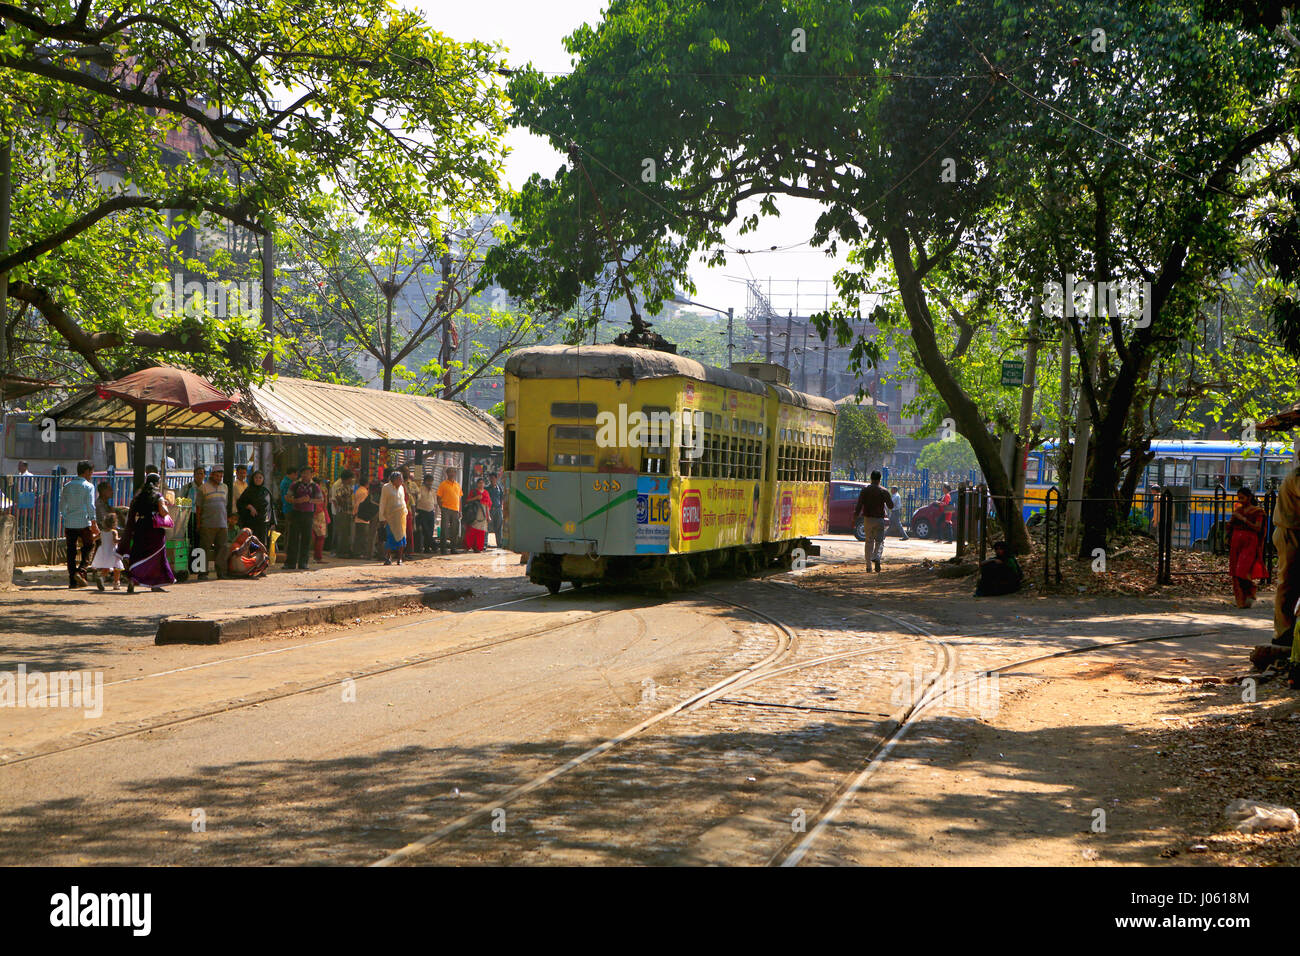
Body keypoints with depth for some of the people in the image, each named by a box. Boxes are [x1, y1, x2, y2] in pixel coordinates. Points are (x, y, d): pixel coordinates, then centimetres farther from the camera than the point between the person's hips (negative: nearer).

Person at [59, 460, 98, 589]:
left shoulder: (67, 486, 11)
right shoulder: (88, 486, -4)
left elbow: (62, 505, 13)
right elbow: (90, 506, -10)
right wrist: (94, 523, -8)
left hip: (69, 523, 4)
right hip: (84, 523, -4)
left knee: (71, 551, 6)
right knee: (87, 547, 9)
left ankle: (72, 580, 4)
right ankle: (80, 571, -11)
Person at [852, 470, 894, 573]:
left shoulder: (864, 490, -1)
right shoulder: (884, 491, -4)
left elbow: (858, 506, -5)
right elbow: (891, 506, 2)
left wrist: (854, 520, -2)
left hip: (868, 519, 2)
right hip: (879, 519, -1)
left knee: (869, 541, 11)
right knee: (879, 541, 4)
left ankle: (868, 565, 10)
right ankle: (877, 557, -25)